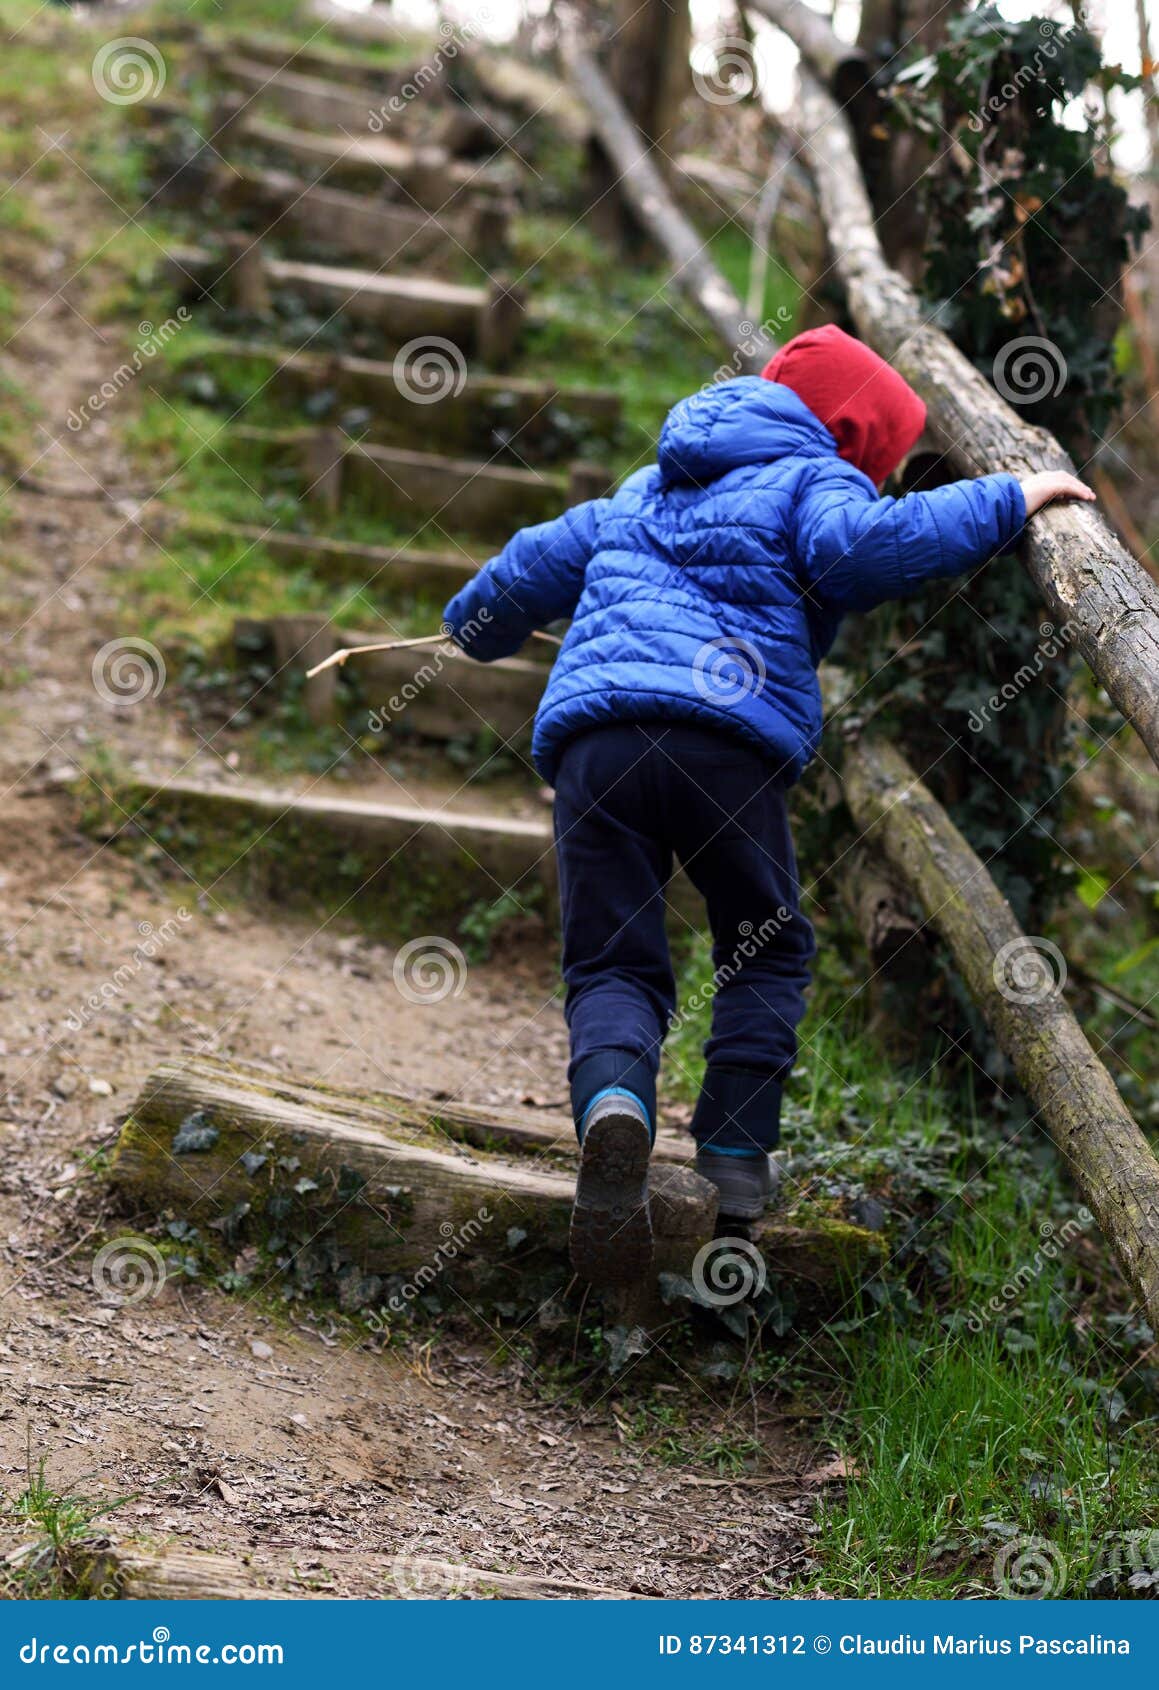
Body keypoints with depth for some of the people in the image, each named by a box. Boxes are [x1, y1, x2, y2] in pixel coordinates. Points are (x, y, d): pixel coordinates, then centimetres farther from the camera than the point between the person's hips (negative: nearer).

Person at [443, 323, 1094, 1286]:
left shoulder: (646, 493, 33)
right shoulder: (813, 478, 12)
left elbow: (537, 565, 42)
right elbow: (861, 547, -11)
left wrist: (477, 629, 63)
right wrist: (1005, 501, -2)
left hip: (590, 736, 4)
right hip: (727, 736, -4)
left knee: (613, 962, 5)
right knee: (768, 950, 17)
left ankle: (614, 1102, -26)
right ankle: (736, 1153, 7)